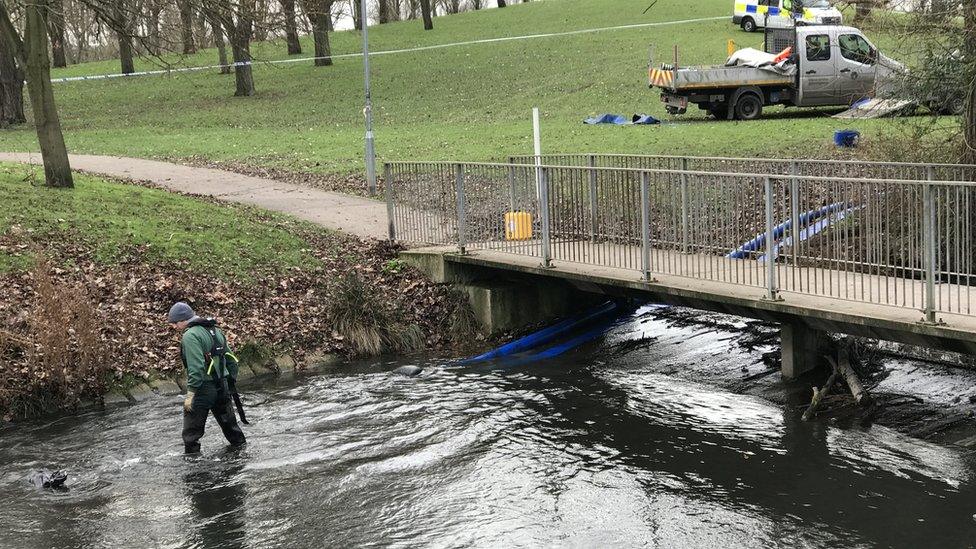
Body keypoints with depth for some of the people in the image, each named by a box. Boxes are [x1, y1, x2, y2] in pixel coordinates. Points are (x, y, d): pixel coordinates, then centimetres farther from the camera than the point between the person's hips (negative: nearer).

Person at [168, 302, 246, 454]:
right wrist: (232, 382, 22)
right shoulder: (215, 330, 13)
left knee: (191, 430, 0)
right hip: (222, 387, 8)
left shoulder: (191, 335, -14)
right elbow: (231, 359, 17)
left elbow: (196, 367, -22)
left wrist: (191, 393, -20)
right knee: (229, 424, 19)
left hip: (203, 388, -8)